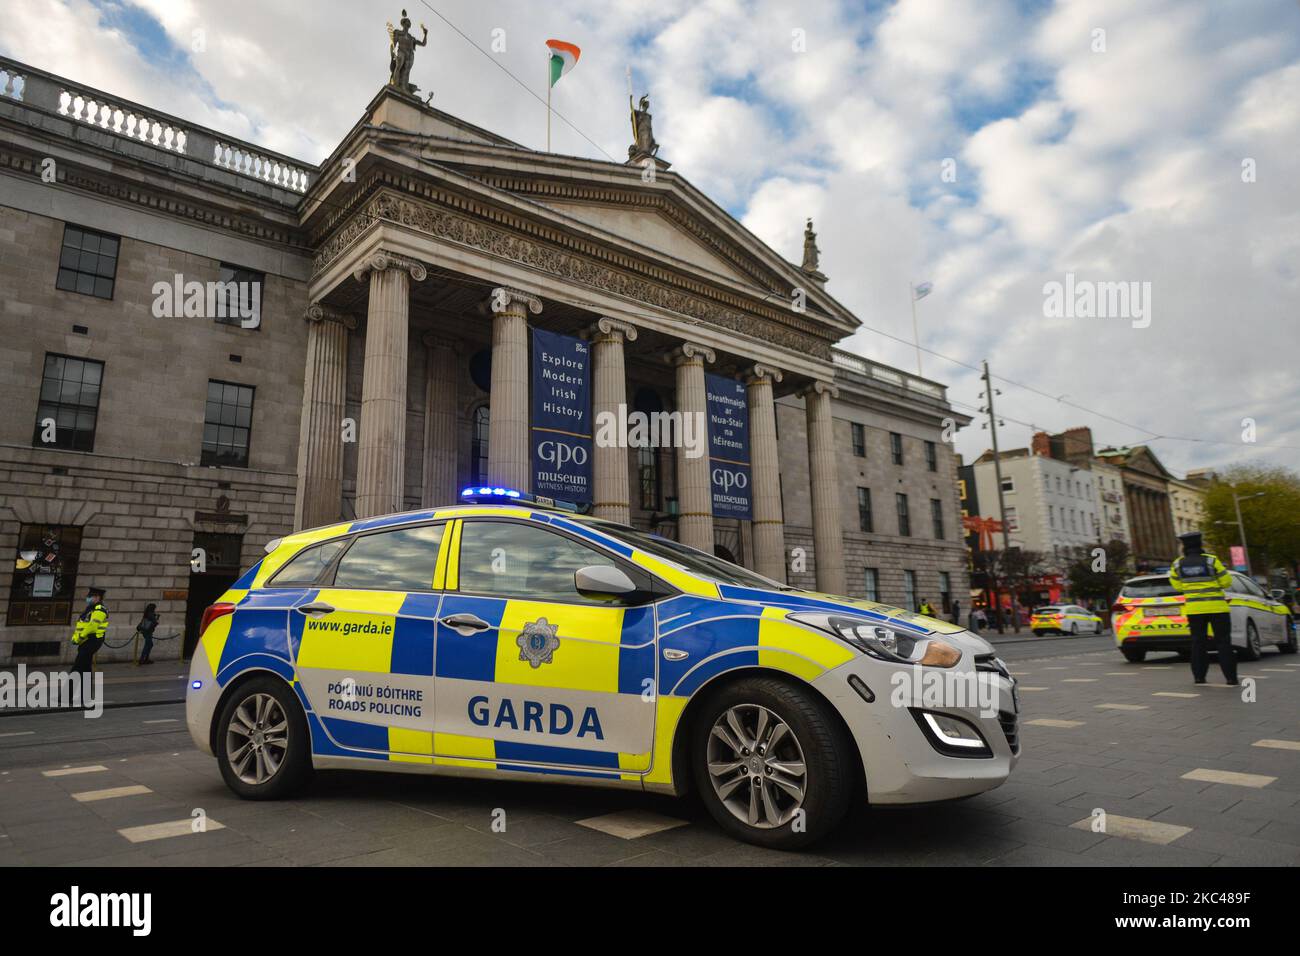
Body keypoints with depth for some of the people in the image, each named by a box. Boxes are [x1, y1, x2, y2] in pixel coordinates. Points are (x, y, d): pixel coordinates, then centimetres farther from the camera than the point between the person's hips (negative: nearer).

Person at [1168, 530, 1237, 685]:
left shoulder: (1178, 564, -1)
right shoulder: (1211, 560, -10)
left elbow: (1177, 586, 8)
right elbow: (1226, 582, -4)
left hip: (1193, 608, 2)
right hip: (1216, 607, -2)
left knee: (1198, 641, 10)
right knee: (1223, 641, 5)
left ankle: (1199, 676, 9)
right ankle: (1231, 677, 4)